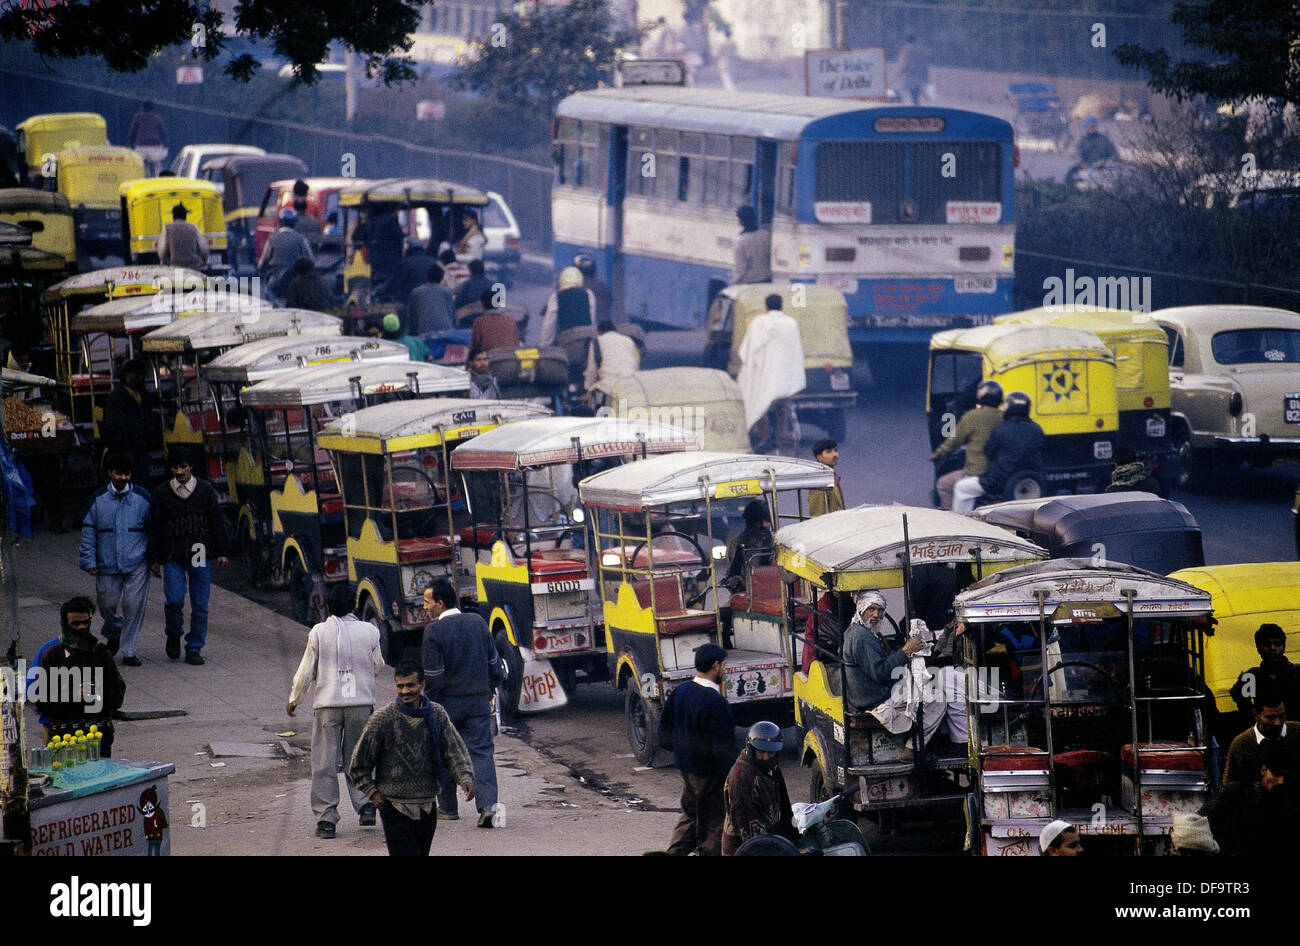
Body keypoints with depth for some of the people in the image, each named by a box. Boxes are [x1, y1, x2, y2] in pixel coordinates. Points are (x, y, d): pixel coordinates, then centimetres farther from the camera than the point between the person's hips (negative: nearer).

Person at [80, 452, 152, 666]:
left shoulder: (142, 497, 3)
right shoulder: (99, 499, 4)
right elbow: (88, 532, 7)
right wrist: (89, 561, 0)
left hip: (137, 563, -1)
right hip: (107, 565, 1)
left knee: (134, 606, -6)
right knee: (107, 604, 8)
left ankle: (129, 651, 3)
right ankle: (113, 634, 39)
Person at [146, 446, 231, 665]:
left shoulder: (205, 490, 6)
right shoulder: (162, 493, 5)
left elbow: (217, 522, 10)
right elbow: (154, 528, 9)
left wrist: (222, 551, 5)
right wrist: (154, 559, 6)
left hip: (200, 556, 1)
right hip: (173, 556, -1)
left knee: (200, 605, 1)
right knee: (174, 600, -12)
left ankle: (194, 649, 10)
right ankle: (173, 635, 16)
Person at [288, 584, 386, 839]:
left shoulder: (319, 632, -6)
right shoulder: (369, 631, -2)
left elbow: (306, 670, 0)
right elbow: (377, 664, 12)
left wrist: (294, 699, 14)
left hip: (327, 704, -2)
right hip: (362, 702, 2)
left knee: (324, 763, 4)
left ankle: (326, 819, 1)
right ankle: (365, 802, -2)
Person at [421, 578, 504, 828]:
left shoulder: (433, 631, -13)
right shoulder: (478, 623, 3)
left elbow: (433, 675, -16)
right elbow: (494, 664, 9)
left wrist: (427, 702, -1)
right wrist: (489, 690, 21)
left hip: (447, 702, -4)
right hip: (479, 700, 4)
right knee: (481, 752, 1)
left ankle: (447, 807, 21)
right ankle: (488, 805, -16)